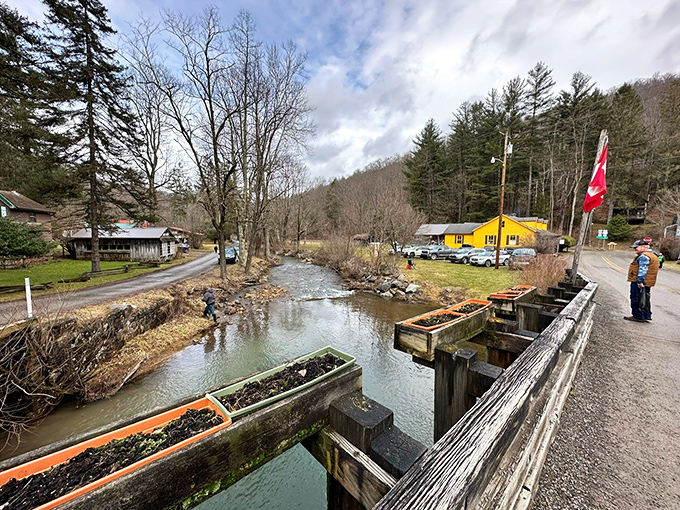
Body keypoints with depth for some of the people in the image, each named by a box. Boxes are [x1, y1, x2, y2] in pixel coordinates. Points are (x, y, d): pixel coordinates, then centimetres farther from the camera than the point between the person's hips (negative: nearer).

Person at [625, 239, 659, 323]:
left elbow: (642, 270, -23)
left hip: (638, 282, -11)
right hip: (647, 282, 11)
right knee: (645, 300, 18)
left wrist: (639, 281, -25)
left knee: (636, 299, -2)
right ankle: (647, 316, 26)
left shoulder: (644, 256, -16)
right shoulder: (653, 255, 18)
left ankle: (638, 317, 3)